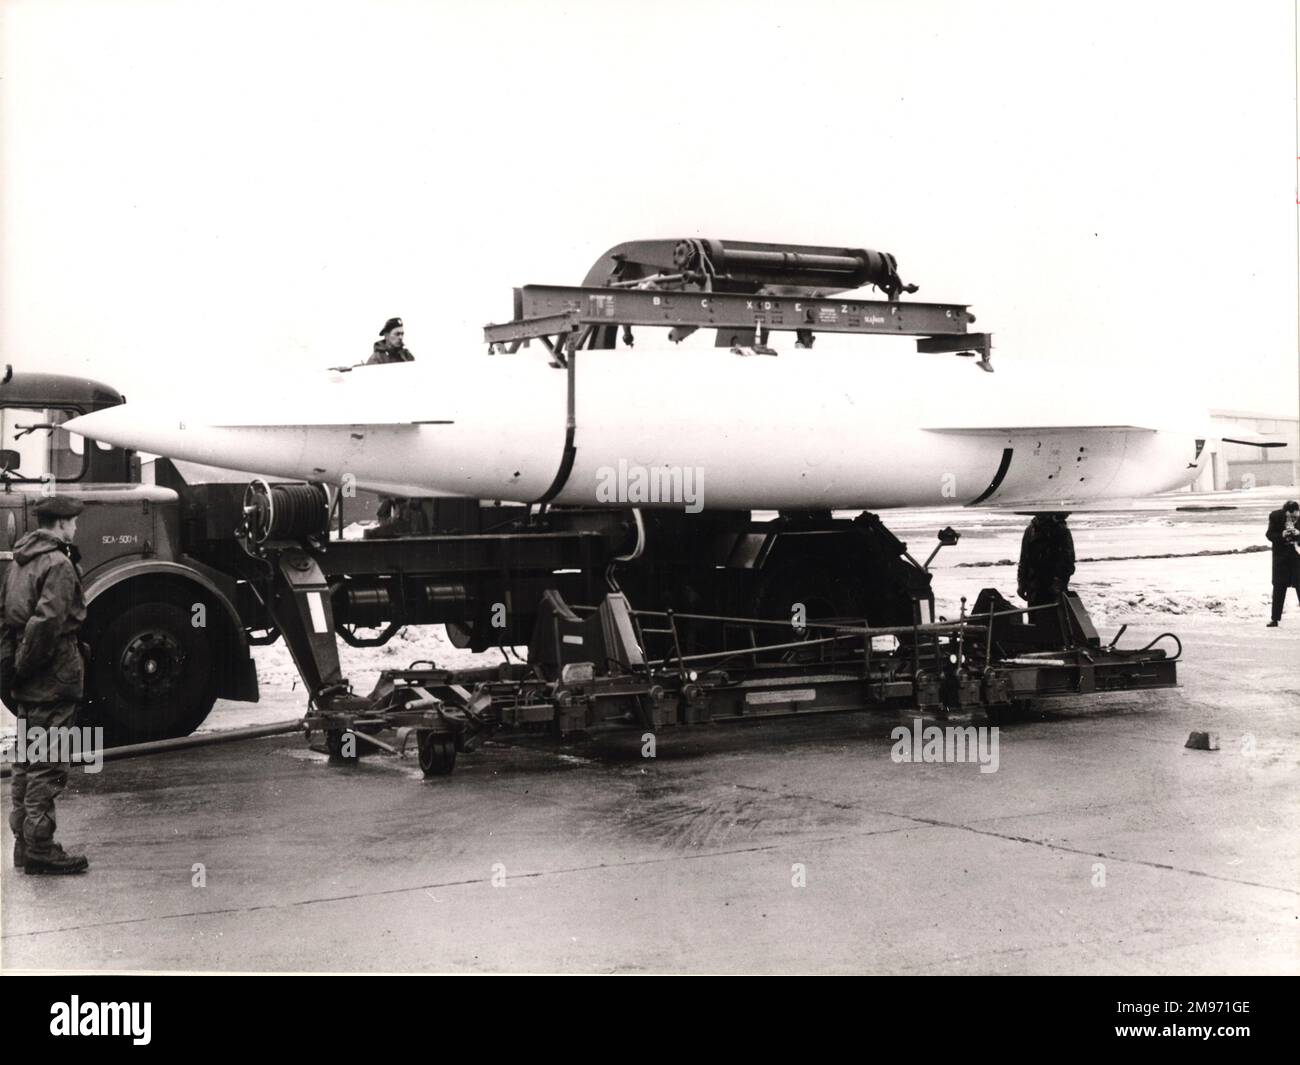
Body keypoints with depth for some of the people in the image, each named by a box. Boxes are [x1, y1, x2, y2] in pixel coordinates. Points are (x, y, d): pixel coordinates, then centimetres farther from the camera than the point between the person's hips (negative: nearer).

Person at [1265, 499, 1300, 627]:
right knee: (1279, 587, 5)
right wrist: (1282, 535, -24)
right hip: (1281, 556, 0)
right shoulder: (1275, 516, -12)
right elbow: (1270, 535, -6)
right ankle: (1275, 619, 11)